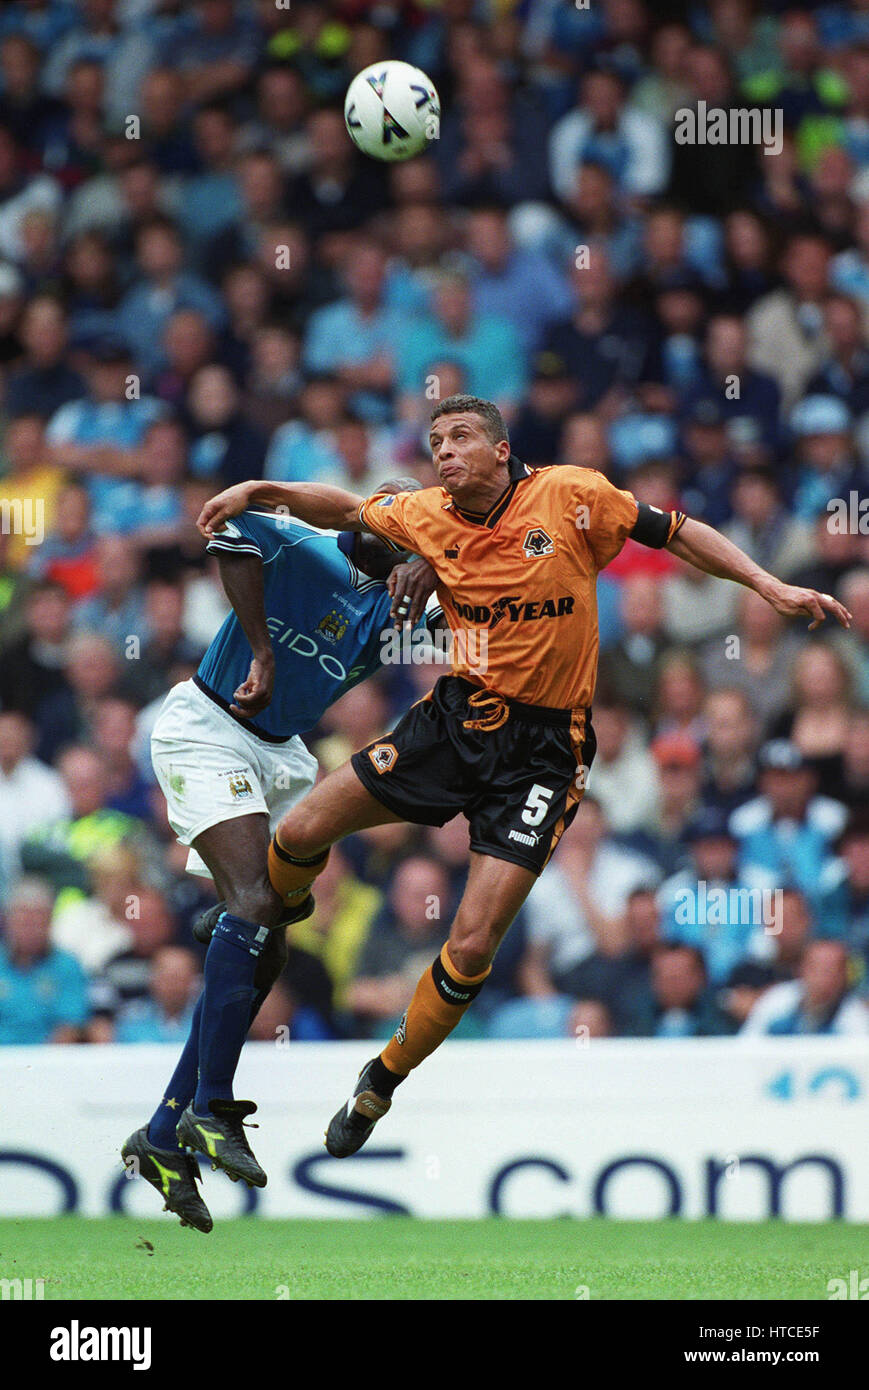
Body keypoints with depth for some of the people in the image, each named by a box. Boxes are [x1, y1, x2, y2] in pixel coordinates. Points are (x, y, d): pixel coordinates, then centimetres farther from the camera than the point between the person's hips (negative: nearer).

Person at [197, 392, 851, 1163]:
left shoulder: (569, 496, -12)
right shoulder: (427, 515, -1)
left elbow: (677, 532, -4)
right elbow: (347, 508, 16)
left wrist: (772, 587, -10)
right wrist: (257, 491, 4)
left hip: (543, 748, -4)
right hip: (456, 719, 4)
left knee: (470, 948, -9)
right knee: (302, 833, -1)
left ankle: (384, 1081, 14)